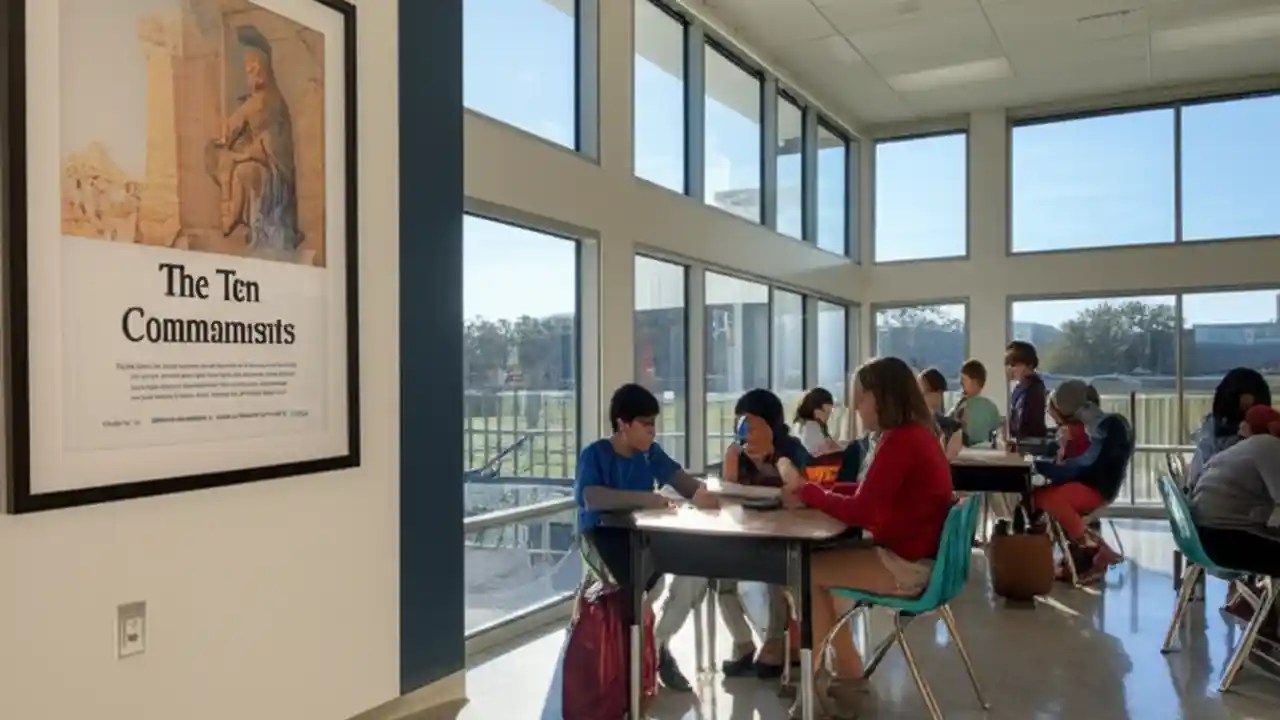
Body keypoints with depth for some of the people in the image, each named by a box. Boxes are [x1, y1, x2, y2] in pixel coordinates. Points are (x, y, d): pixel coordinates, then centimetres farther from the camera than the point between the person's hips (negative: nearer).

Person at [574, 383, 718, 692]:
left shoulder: (651, 453, 7)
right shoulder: (595, 454, -10)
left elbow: (681, 480, -2)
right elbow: (592, 497, -27)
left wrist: (700, 493, -27)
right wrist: (644, 498, -34)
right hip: (603, 533, -5)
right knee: (642, 578, -32)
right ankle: (655, 651, -5)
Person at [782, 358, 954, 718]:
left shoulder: (899, 442, -21)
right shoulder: (915, 434, 9)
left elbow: (860, 513, -22)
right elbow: (870, 494, 15)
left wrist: (809, 492, -9)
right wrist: (820, 488, 4)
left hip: (905, 566, -10)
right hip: (913, 555, 10)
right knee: (819, 562, 14)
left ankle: (815, 678, 15)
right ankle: (847, 675, 17)